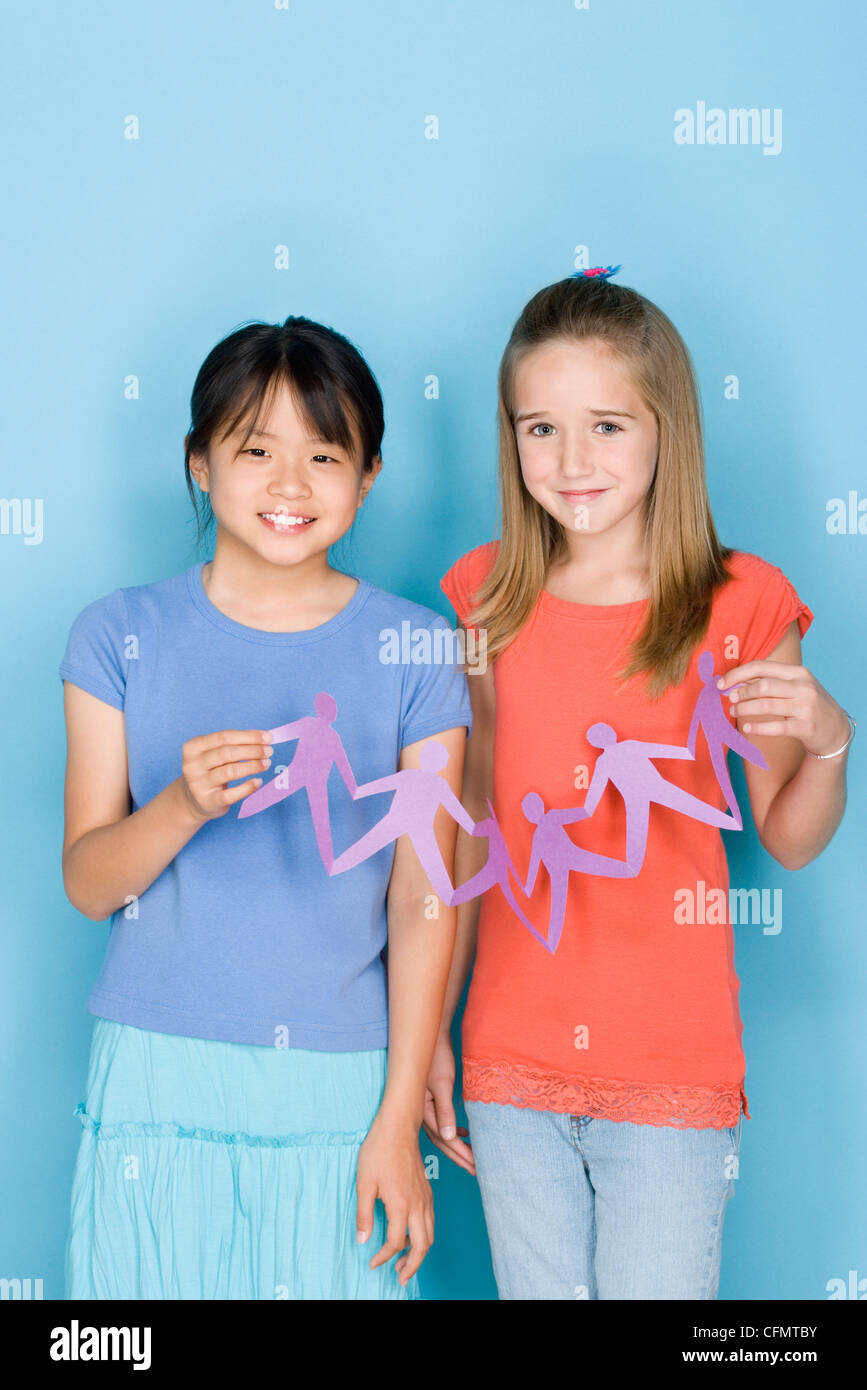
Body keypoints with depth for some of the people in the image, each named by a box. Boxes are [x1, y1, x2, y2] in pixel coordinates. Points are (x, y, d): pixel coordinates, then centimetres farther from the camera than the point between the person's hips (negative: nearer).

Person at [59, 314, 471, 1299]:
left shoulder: (414, 650, -2)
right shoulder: (121, 635, 1)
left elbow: (422, 902, -2)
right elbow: (87, 882, 0)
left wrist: (398, 1122, -5)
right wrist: (184, 805, -20)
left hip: (338, 1087, 0)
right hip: (157, 1078, 1)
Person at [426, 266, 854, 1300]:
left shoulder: (740, 605, -6)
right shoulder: (488, 598, 2)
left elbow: (787, 839, 2)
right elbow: (471, 819, 8)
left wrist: (828, 742, -18)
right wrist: (432, 1024, 8)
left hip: (673, 1069, -2)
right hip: (511, 1062, 3)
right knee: (536, 1288, 14)